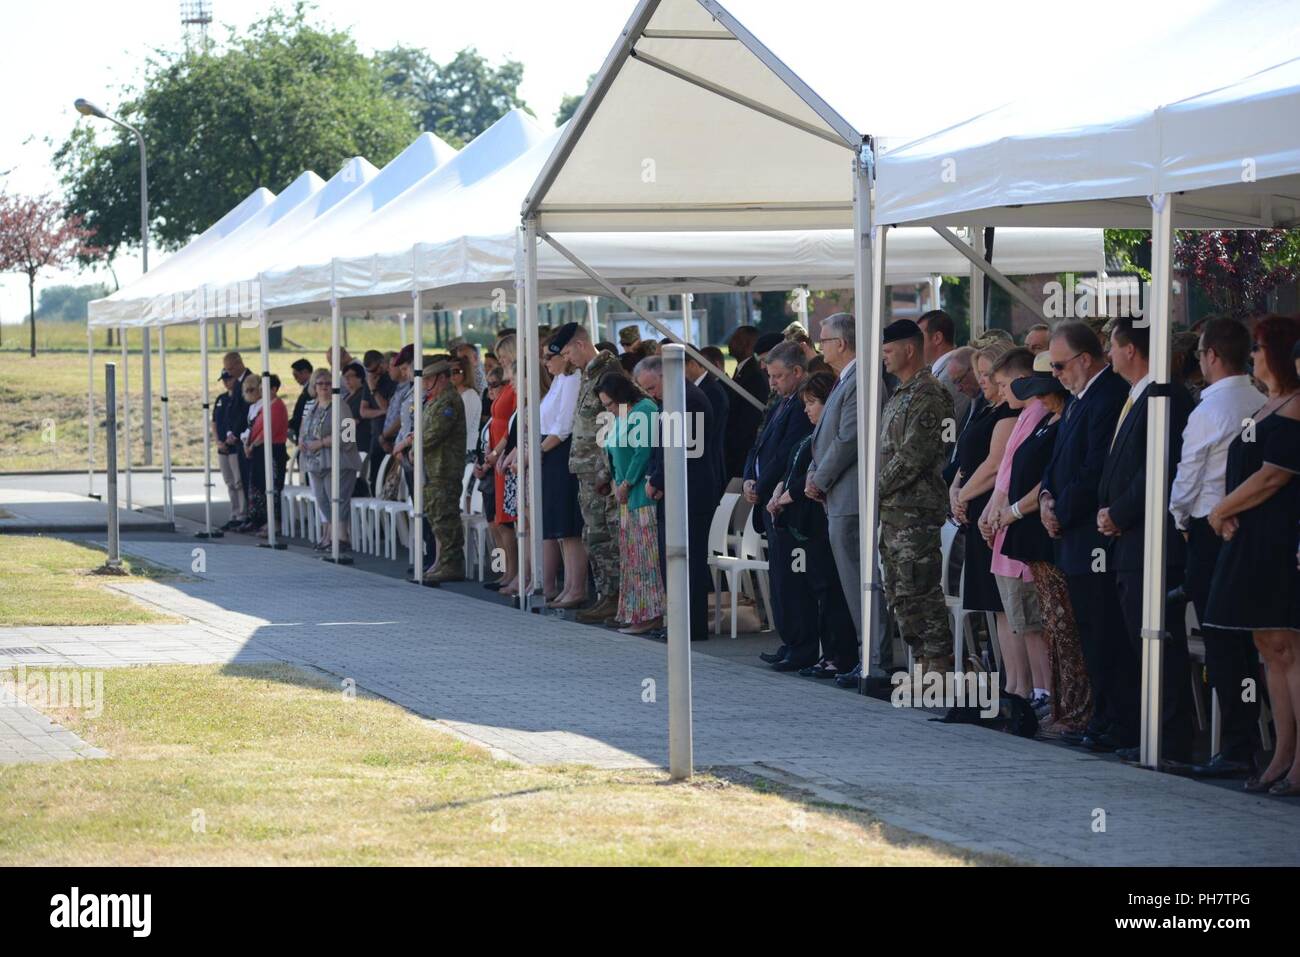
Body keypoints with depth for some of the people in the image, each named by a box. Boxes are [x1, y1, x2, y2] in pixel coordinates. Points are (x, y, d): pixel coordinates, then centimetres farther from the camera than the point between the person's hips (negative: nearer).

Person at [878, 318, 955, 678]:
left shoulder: (928, 395, -13)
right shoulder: (900, 394, 19)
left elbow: (913, 455, -19)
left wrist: (879, 486, -11)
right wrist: (879, 490, 11)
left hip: (916, 510, -10)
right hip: (892, 509, 10)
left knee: (919, 589, -9)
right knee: (898, 591, 11)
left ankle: (938, 665, -5)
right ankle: (922, 660, 17)